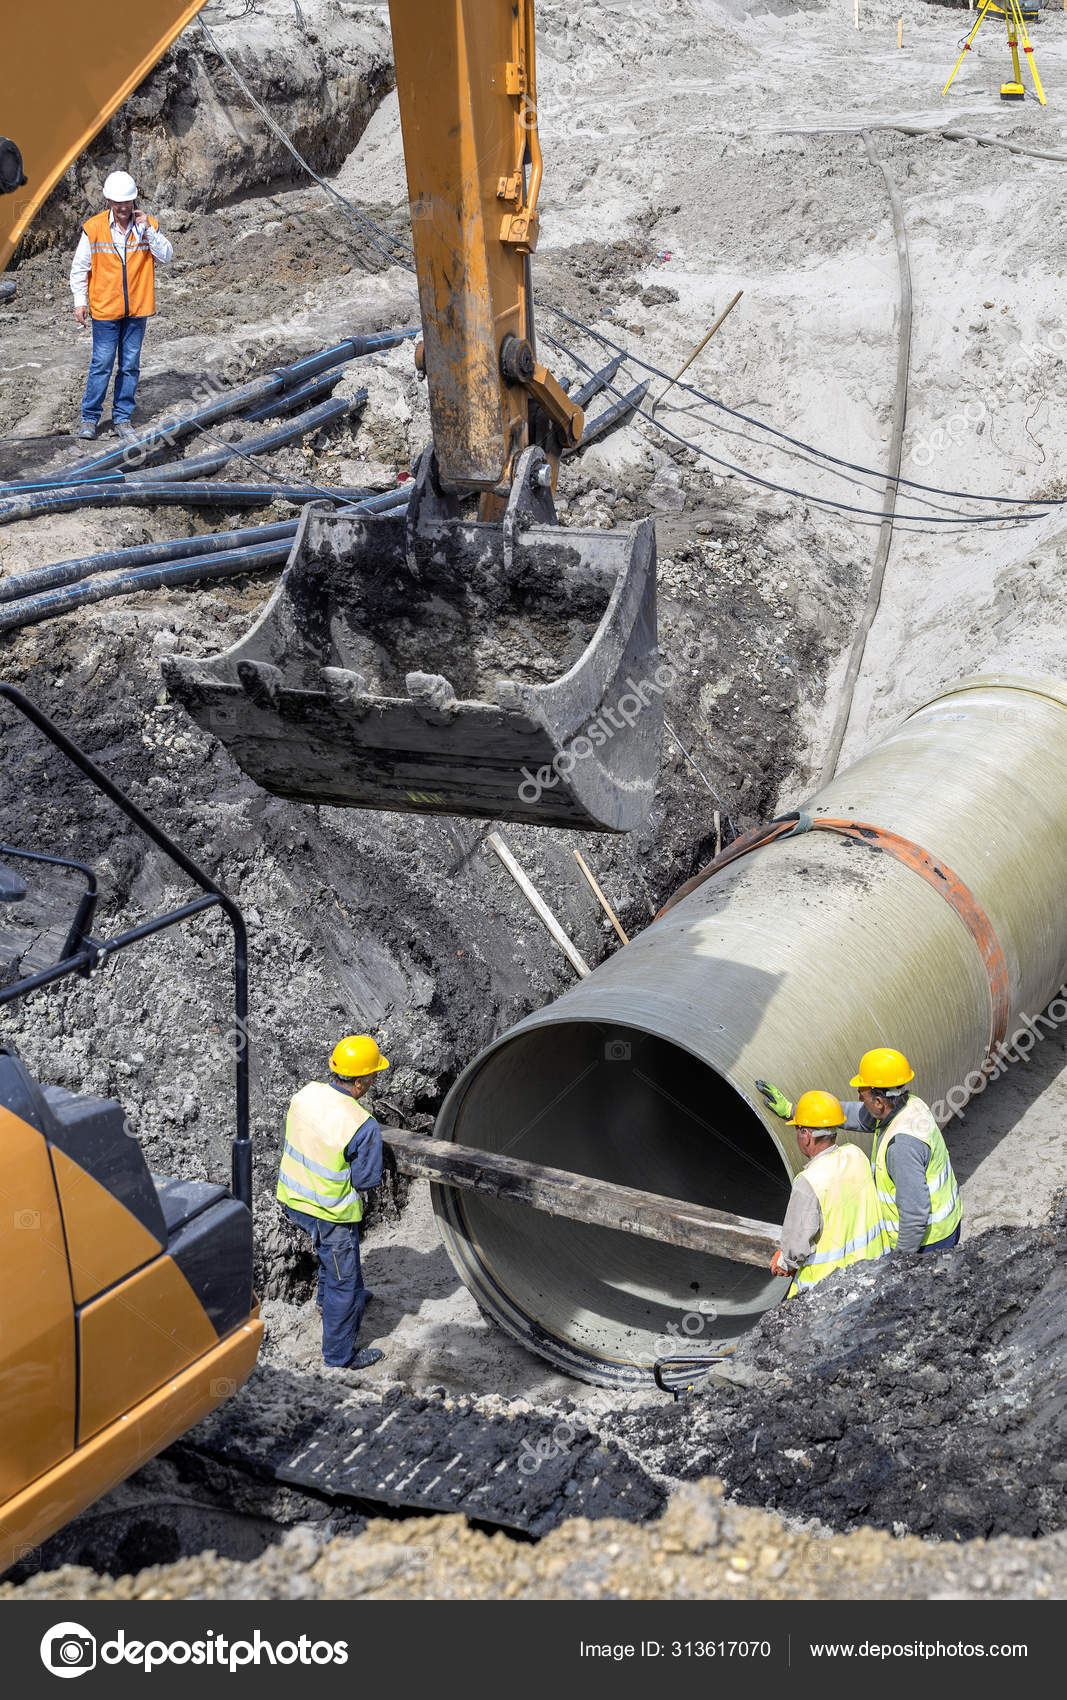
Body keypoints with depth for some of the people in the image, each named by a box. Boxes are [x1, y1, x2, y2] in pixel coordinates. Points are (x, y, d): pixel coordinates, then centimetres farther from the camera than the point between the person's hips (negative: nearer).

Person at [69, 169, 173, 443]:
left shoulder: (148, 225, 1)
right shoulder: (94, 228, -5)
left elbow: (166, 258, -8)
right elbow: (79, 268, 2)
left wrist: (148, 230, -17)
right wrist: (80, 302, -1)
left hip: (137, 308, 2)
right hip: (105, 309, -2)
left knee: (130, 365, 8)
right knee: (102, 364, -1)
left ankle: (123, 418, 18)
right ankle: (90, 416, 11)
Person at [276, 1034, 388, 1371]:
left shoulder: (307, 1093, -12)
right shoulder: (363, 1126, -32)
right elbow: (367, 1179, -20)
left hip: (293, 1198, 7)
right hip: (329, 1214, -7)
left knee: (333, 1251, 36)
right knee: (343, 1281, 14)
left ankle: (329, 1298, 61)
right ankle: (339, 1355, 30)